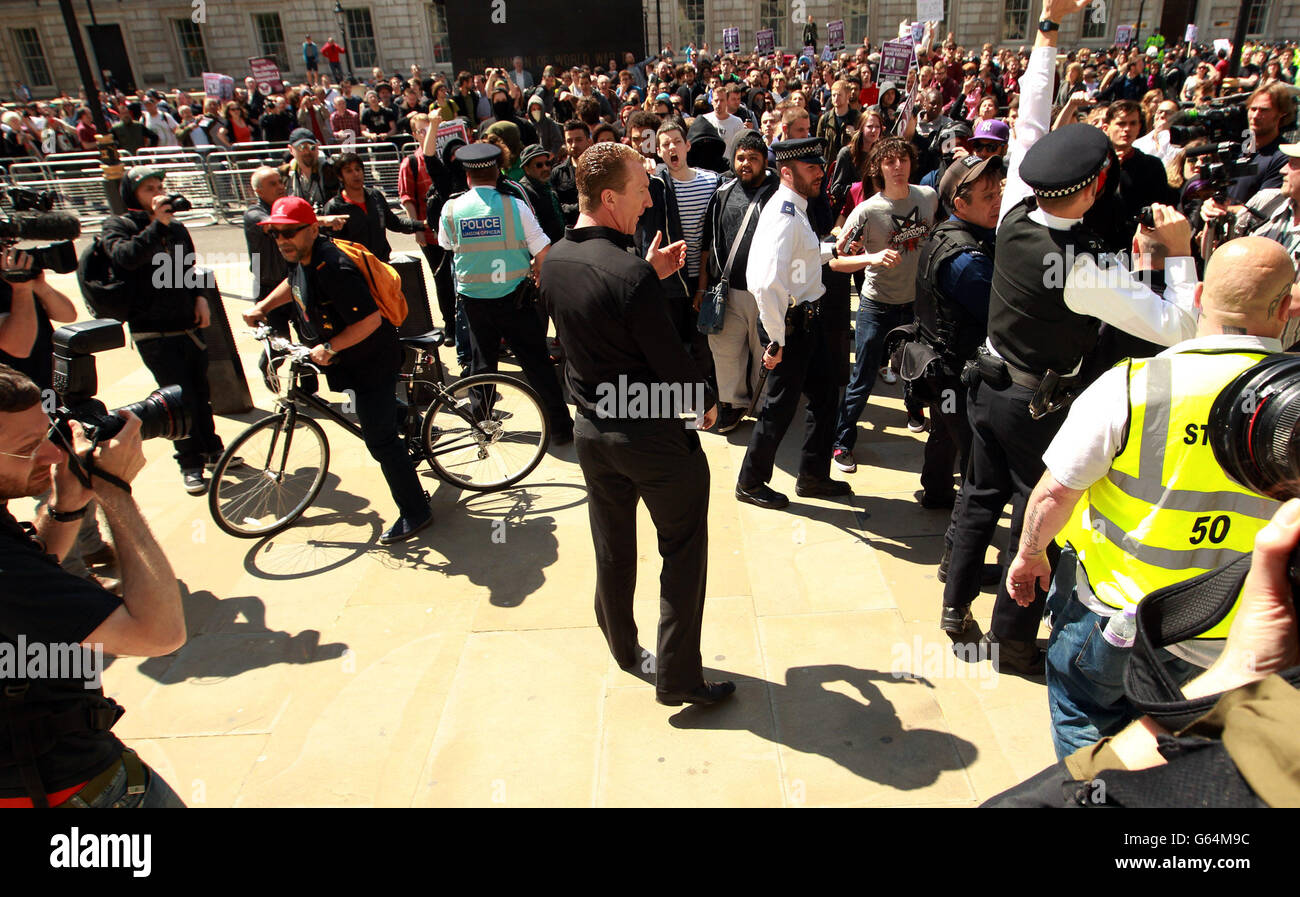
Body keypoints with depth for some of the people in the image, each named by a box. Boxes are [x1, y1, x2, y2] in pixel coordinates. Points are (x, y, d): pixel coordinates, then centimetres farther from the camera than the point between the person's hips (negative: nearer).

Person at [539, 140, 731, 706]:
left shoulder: (553, 261, -2)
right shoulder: (630, 275, -26)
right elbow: (669, 357, -19)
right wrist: (706, 401, -1)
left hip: (592, 431, 7)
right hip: (655, 437, -7)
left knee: (612, 550, 22)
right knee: (683, 554, 10)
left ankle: (624, 649, 42)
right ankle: (677, 676, 20)